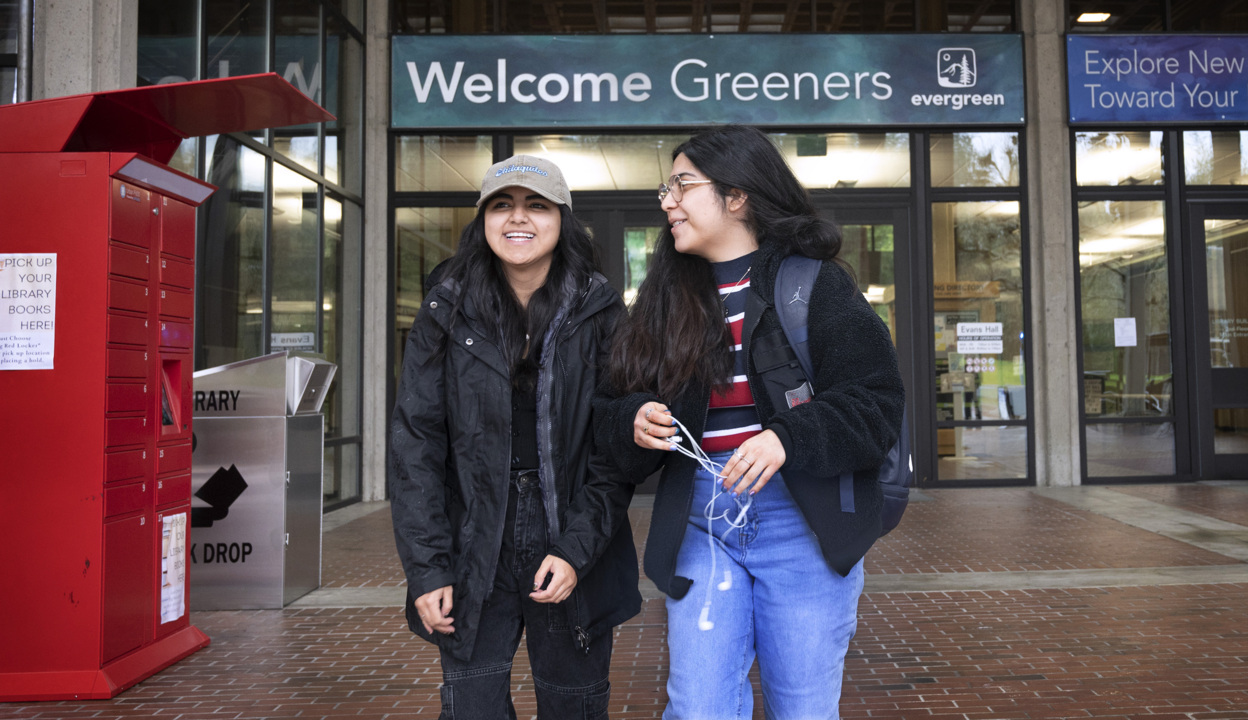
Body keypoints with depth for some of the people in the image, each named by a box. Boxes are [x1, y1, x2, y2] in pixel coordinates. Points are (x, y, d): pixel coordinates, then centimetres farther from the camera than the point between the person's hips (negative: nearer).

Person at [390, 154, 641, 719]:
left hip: (576, 565, 0)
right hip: (472, 561, 0)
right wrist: (426, 568, -7)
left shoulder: (600, 316, -2)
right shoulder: (448, 314, 1)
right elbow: (415, 444, -1)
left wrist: (577, 550, -12)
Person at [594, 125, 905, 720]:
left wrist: (789, 438, -22)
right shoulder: (664, 299, 11)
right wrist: (634, 421, -11)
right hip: (698, 522, 3)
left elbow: (876, 401, -8)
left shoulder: (816, 284, -2)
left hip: (803, 521, -3)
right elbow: (608, 410, 12)